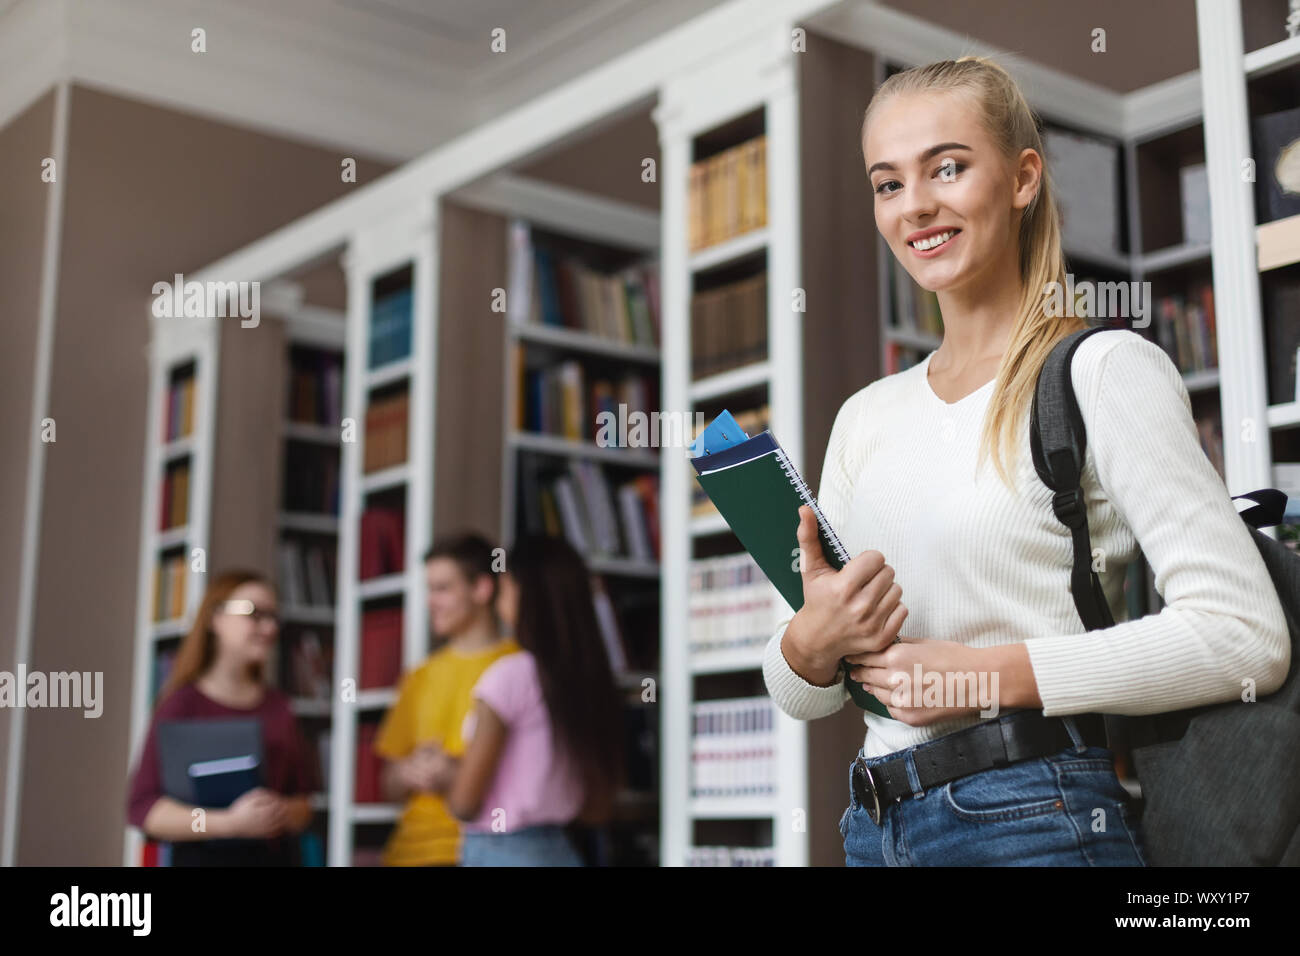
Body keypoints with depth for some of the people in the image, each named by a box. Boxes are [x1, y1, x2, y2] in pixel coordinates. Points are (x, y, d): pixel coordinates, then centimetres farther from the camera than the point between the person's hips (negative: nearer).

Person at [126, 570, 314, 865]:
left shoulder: (277, 707, 11)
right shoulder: (182, 704, -2)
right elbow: (142, 808, -8)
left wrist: (283, 812, -7)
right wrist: (230, 822, -17)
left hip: (275, 857, 4)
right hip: (204, 859, -4)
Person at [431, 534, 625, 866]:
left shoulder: (510, 676, -13)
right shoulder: (590, 680, 5)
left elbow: (465, 803, -11)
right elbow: (597, 810, 11)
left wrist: (445, 774, 9)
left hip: (499, 855, -7)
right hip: (561, 854, 7)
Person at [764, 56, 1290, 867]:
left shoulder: (1106, 369, -6)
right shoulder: (867, 416, 11)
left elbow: (1246, 636, -14)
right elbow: (801, 698, 13)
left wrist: (990, 673, -17)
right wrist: (810, 644, -10)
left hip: (1033, 817, -5)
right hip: (878, 825, 6)